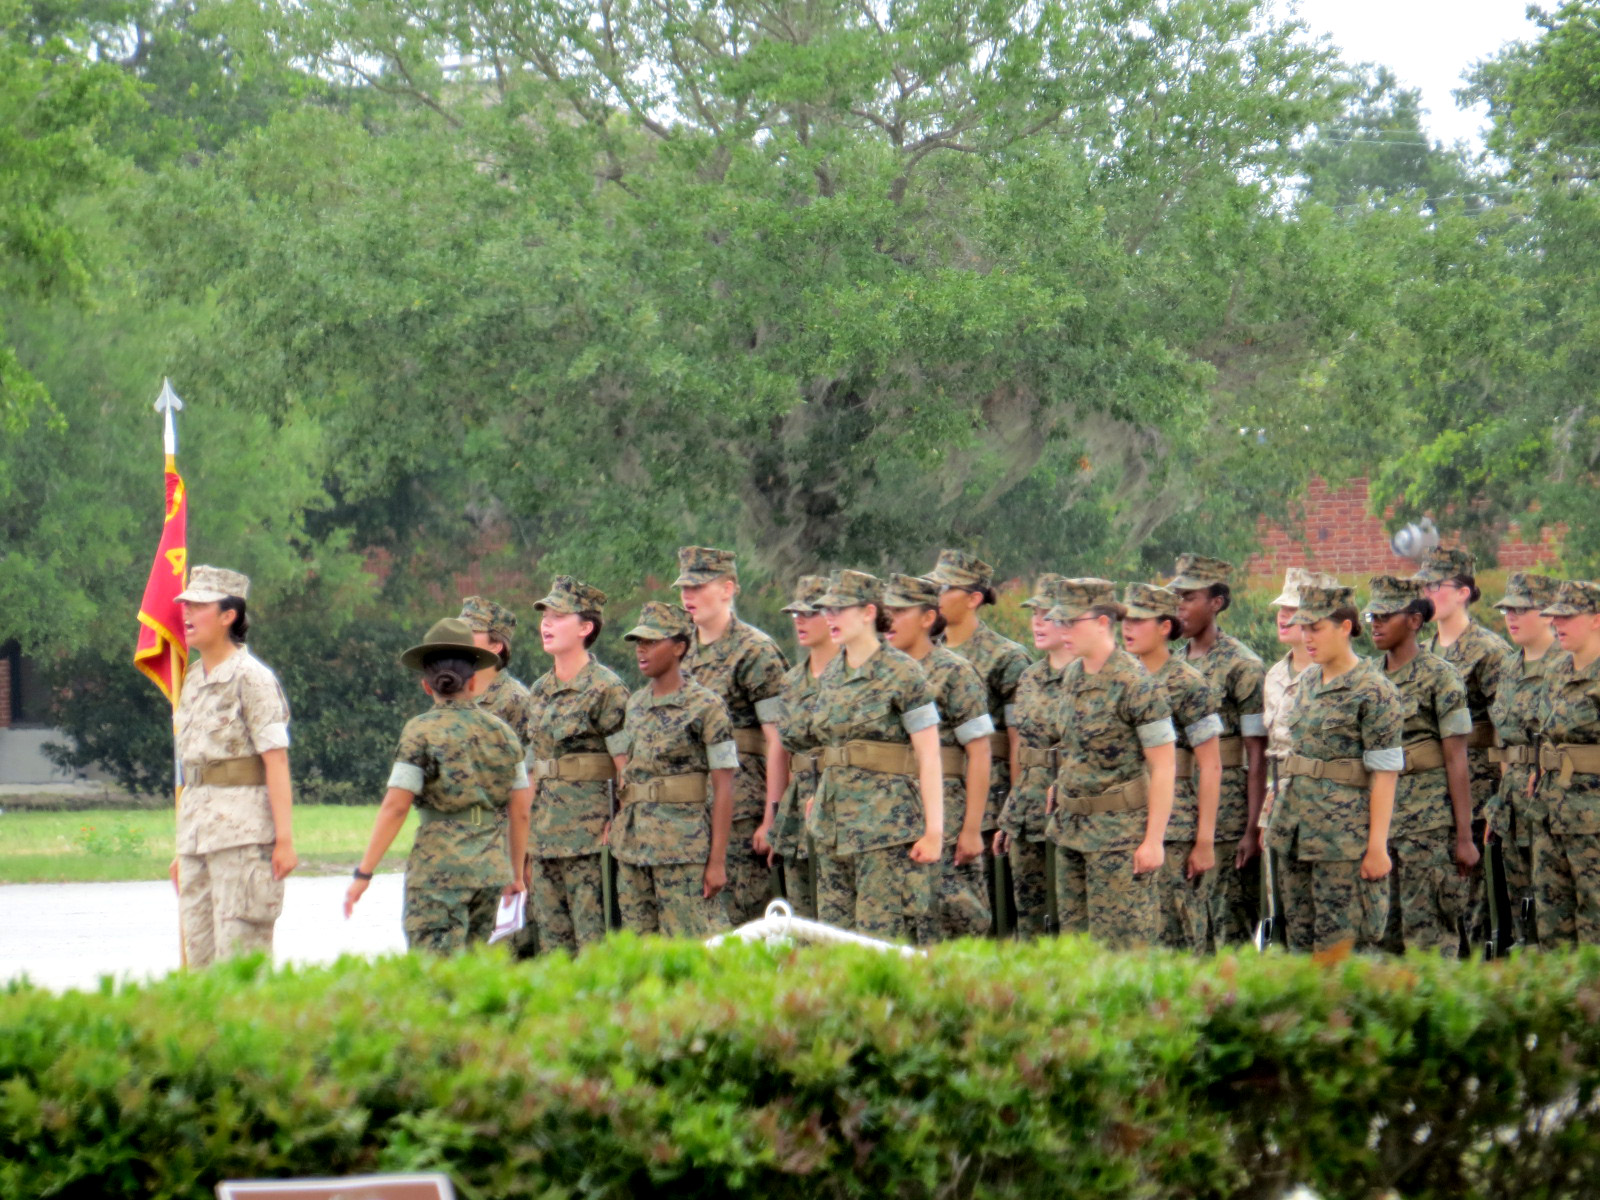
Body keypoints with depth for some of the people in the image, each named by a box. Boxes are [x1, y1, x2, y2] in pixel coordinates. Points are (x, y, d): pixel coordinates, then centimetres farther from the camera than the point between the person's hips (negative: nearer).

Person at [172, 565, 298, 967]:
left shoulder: (251, 678, -8)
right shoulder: (194, 681, 16)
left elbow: (277, 761, -12)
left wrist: (285, 840, -18)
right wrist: (182, 850, 19)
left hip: (243, 831, -8)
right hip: (198, 835, 8)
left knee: (240, 956, -9)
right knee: (200, 957, 7)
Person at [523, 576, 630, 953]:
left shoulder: (605, 689, -8)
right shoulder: (539, 691, 14)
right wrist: (527, 848, 16)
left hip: (591, 835, -7)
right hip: (545, 834, 7)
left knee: (594, 945, -7)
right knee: (552, 948, 7)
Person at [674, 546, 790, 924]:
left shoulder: (755, 652, -7)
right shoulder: (684, 653, 16)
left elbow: (778, 741, -11)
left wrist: (772, 818, -17)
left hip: (742, 814, -7)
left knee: (743, 921, -7)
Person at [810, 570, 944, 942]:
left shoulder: (902, 674, -8)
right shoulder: (831, 674, 13)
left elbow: (929, 757, -10)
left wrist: (934, 831, -14)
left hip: (888, 822, -7)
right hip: (834, 822, 7)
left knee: (881, 936, -9)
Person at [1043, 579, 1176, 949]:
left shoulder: (1135, 684, -15)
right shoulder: (1072, 676, 9)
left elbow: (1163, 766, -14)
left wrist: (1153, 839, -16)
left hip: (1119, 832, -8)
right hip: (1070, 828, 8)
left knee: (1118, 946, -5)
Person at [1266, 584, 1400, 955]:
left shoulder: (1373, 692, -10)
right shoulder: (1309, 680, 13)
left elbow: (1385, 774, -11)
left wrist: (1377, 846, -14)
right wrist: (1276, 819, 17)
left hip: (1344, 830, -7)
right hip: (1297, 824, 7)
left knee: (1338, 941, -6)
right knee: (1301, 937, 7)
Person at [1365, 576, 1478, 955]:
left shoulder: (1438, 677, -6)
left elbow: (1456, 760, -8)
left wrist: (1464, 837, -11)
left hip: (1427, 820, -7)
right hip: (1377, 820, 7)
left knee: (1427, 931, -7)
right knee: (1385, 934, 7)